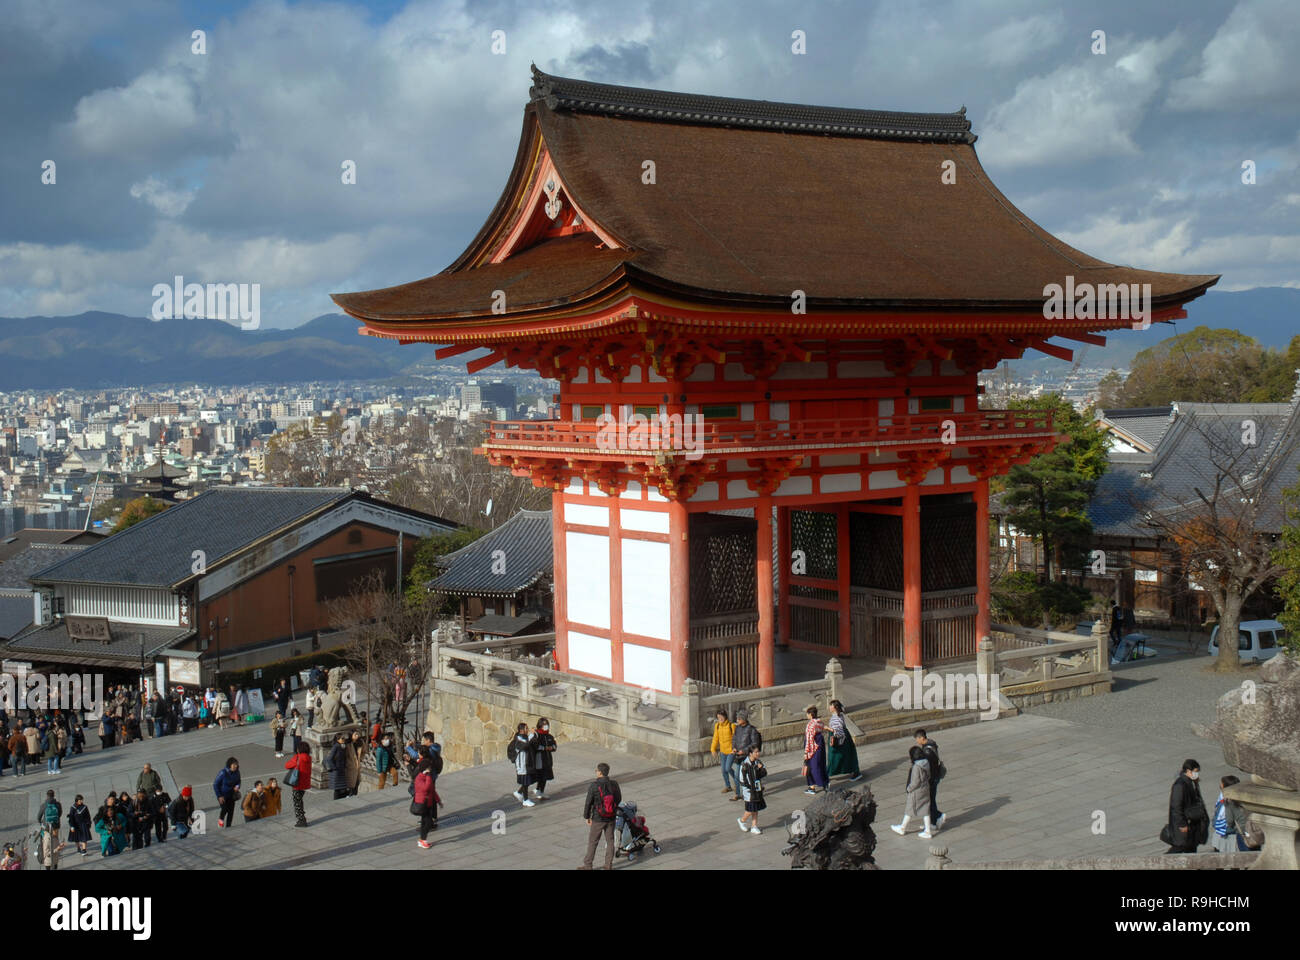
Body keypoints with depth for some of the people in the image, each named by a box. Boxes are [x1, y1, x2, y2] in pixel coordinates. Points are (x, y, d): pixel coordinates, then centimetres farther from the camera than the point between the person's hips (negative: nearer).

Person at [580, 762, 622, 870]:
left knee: (592, 842, 10)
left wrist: (586, 816, 0)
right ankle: (608, 865, 21)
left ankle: (588, 865, 18)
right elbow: (619, 799, 5)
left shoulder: (594, 786, -20)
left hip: (598, 819, -3)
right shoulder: (614, 784, -9)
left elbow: (588, 803, -14)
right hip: (611, 818, 4)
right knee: (610, 841, 15)